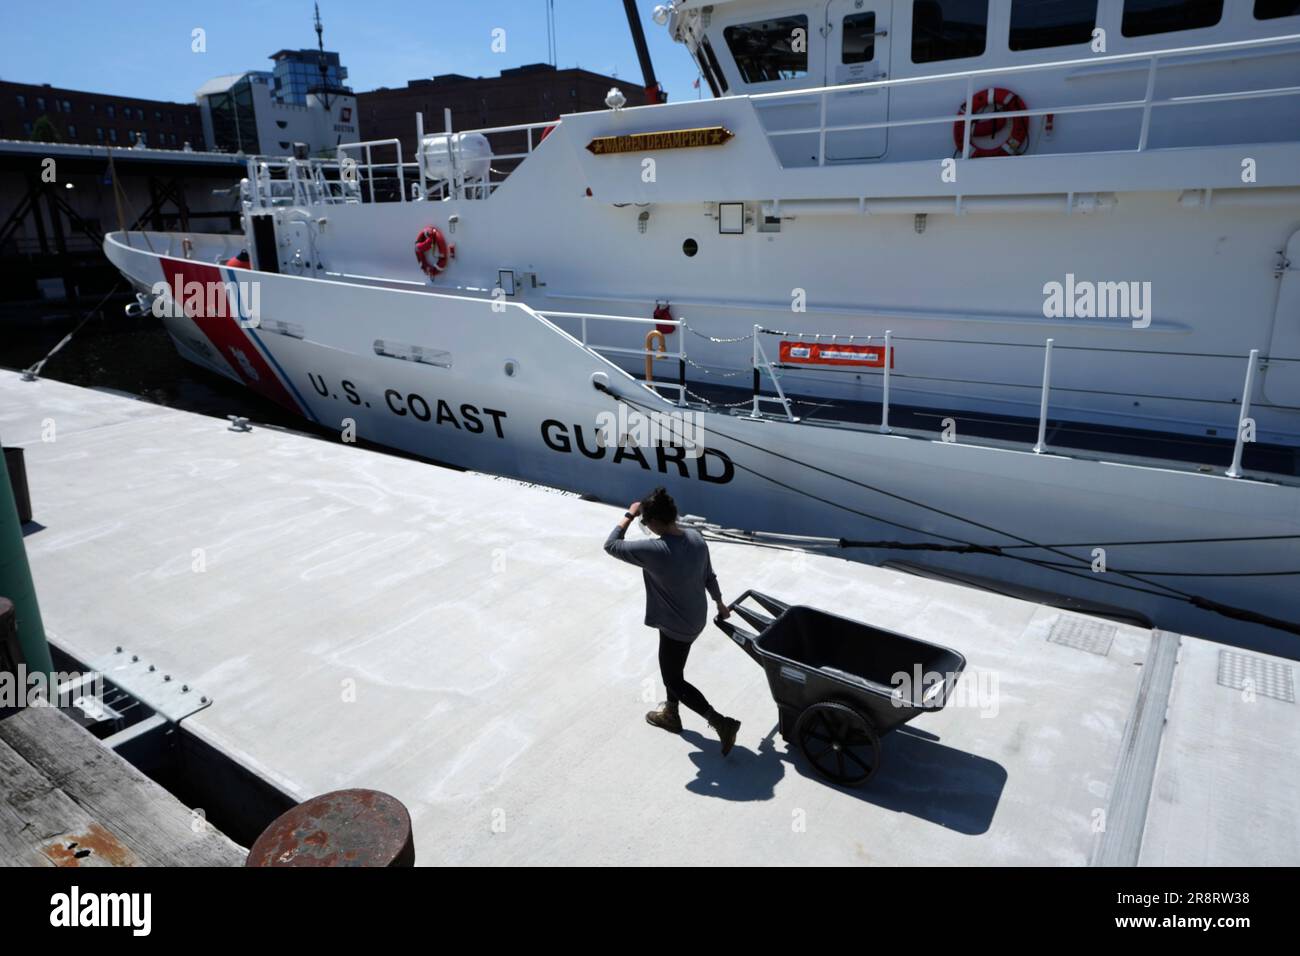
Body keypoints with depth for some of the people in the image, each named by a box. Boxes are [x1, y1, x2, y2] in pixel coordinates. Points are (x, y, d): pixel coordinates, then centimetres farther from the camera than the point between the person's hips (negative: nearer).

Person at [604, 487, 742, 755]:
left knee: (674, 681, 11)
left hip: (676, 626, -8)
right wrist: (720, 604, 20)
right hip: (696, 618, 8)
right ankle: (671, 714, 48)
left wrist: (629, 515, -14)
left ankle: (721, 723, 9)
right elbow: (709, 576, 5)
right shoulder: (696, 537, -10)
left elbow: (610, 546, -21)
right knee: (673, 669, 28)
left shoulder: (654, 550, -32)